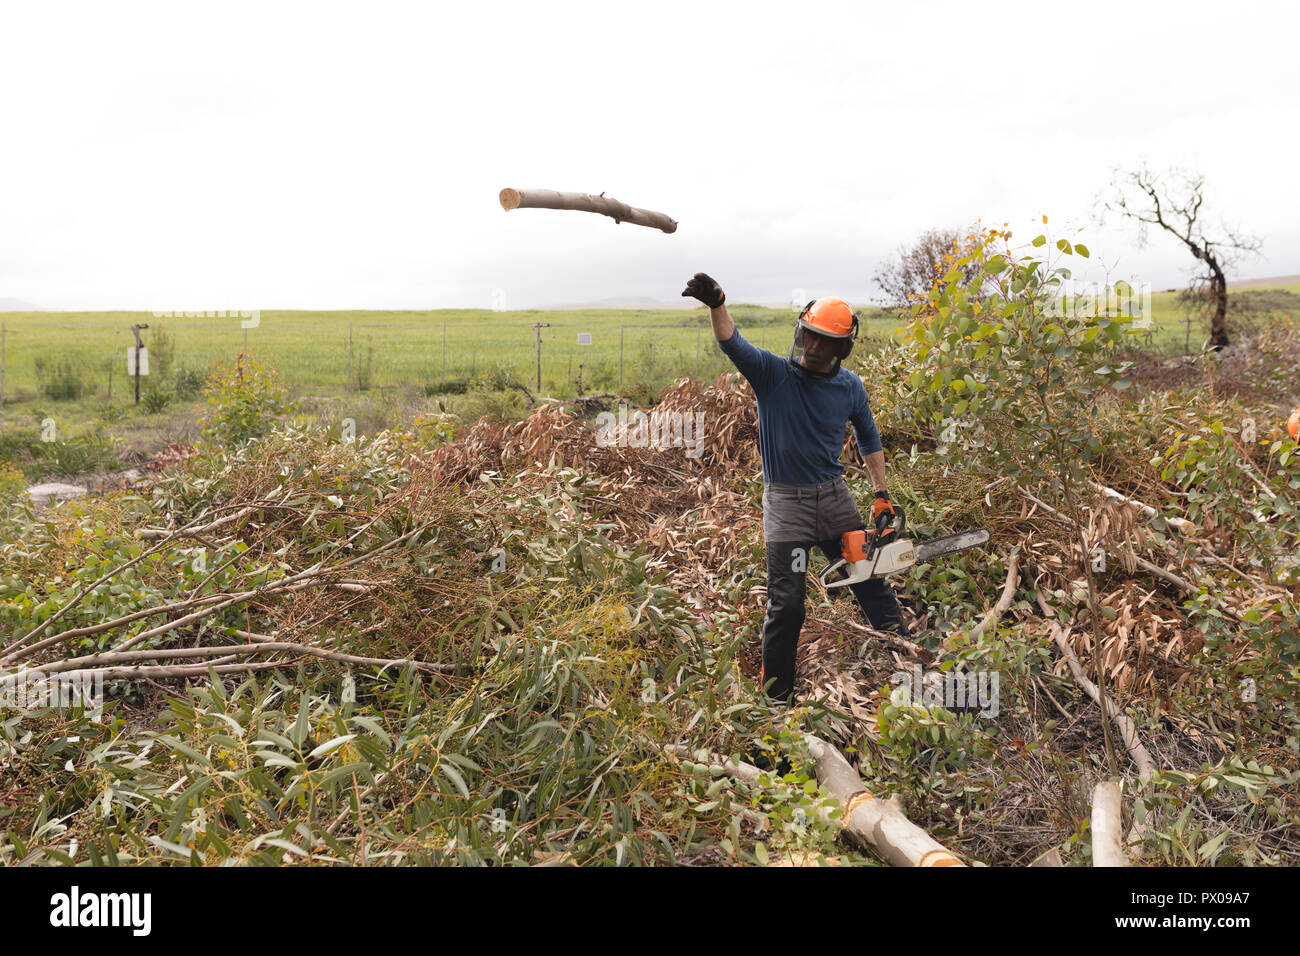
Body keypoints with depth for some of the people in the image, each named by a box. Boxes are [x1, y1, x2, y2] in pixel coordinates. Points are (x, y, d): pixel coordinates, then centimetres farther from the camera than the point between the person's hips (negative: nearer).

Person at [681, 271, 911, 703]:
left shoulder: (850, 387, 3)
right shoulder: (772, 372, -8)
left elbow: (869, 439, 17)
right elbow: (733, 344, -27)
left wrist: (882, 494, 12)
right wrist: (715, 303, -46)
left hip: (835, 496, 3)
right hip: (785, 501, -3)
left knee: (873, 584, 13)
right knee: (787, 603, -2)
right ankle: (776, 694, 11)